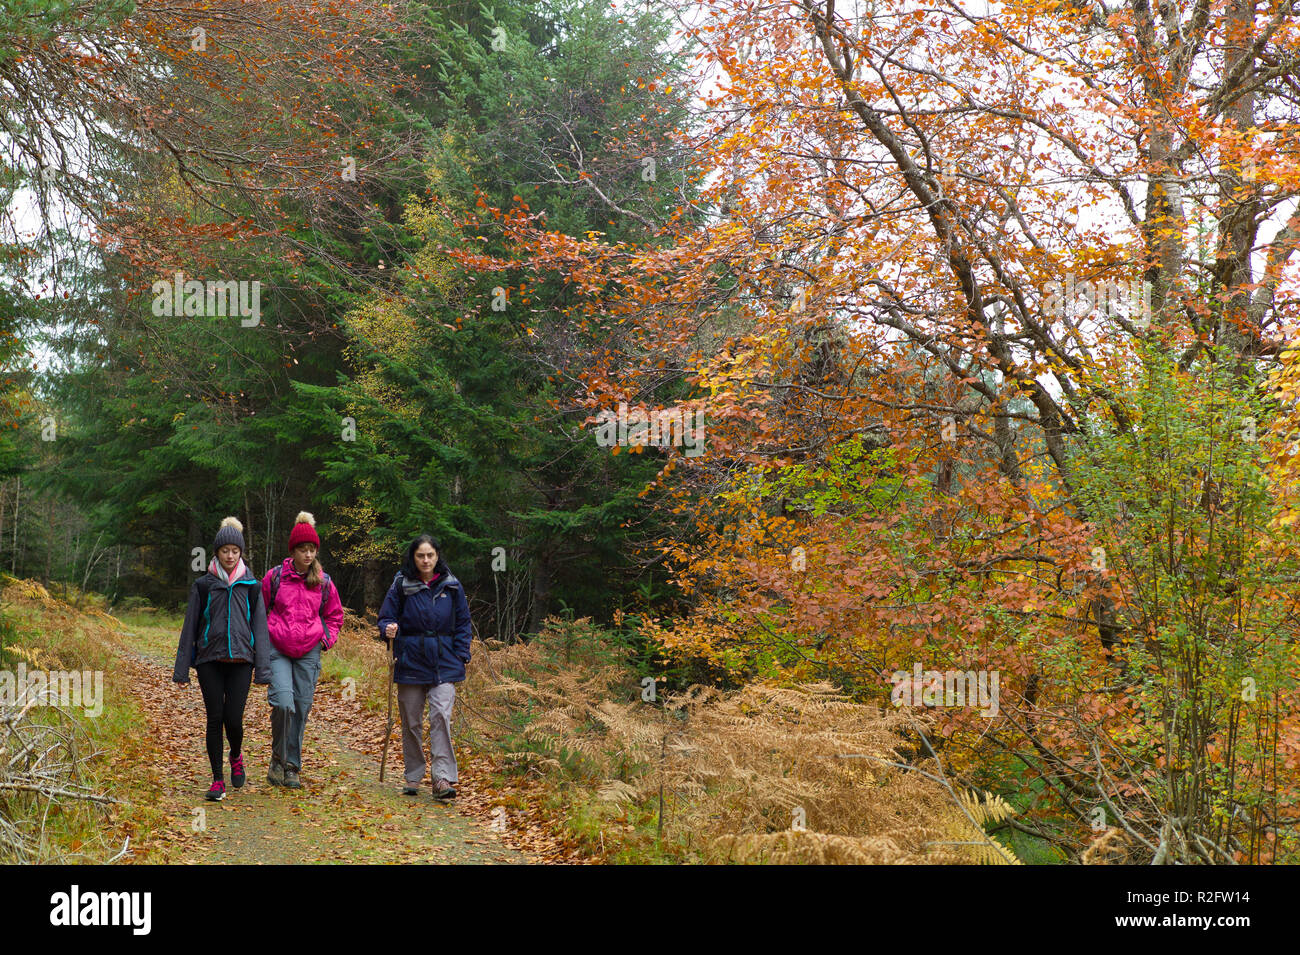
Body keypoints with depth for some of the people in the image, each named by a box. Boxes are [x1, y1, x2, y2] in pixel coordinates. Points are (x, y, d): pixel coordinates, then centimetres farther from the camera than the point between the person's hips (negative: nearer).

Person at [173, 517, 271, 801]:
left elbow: (259, 627, 7)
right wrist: (181, 669, 5)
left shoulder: (251, 586, 7)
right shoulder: (202, 585, 6)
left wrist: (263, 669, 0)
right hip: (209, 660, 0)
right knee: (215, 719, -1)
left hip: (240, 661, 0)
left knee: (233, 719, -6)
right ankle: (218, 779, 10)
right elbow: (190, 627, 8)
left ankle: (236, 757, 26)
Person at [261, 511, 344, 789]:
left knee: (301, 709, 3)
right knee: (283, 703, -19)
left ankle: (292, 767, 15)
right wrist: (266, 636, 5)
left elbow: (334, 615, 20)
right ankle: (278, 758, 2)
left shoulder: (324, 582, 6)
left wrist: (327, 638, 6)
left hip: (309, 653, 2)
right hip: (277, 651, -2)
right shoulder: (274, 577, 0)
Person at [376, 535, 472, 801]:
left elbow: (462, 623, 10)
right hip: (410, 662, 1)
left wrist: (461, 656, 2)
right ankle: (413, 776, 22)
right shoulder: (401, 585, 1)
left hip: (444, 664, -1)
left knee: (441, 716, -13)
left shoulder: (452, 586, 4)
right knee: (411, 721, 7)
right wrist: (388, 630, -17)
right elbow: (386, 617, 6)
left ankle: (443, 779, -14)